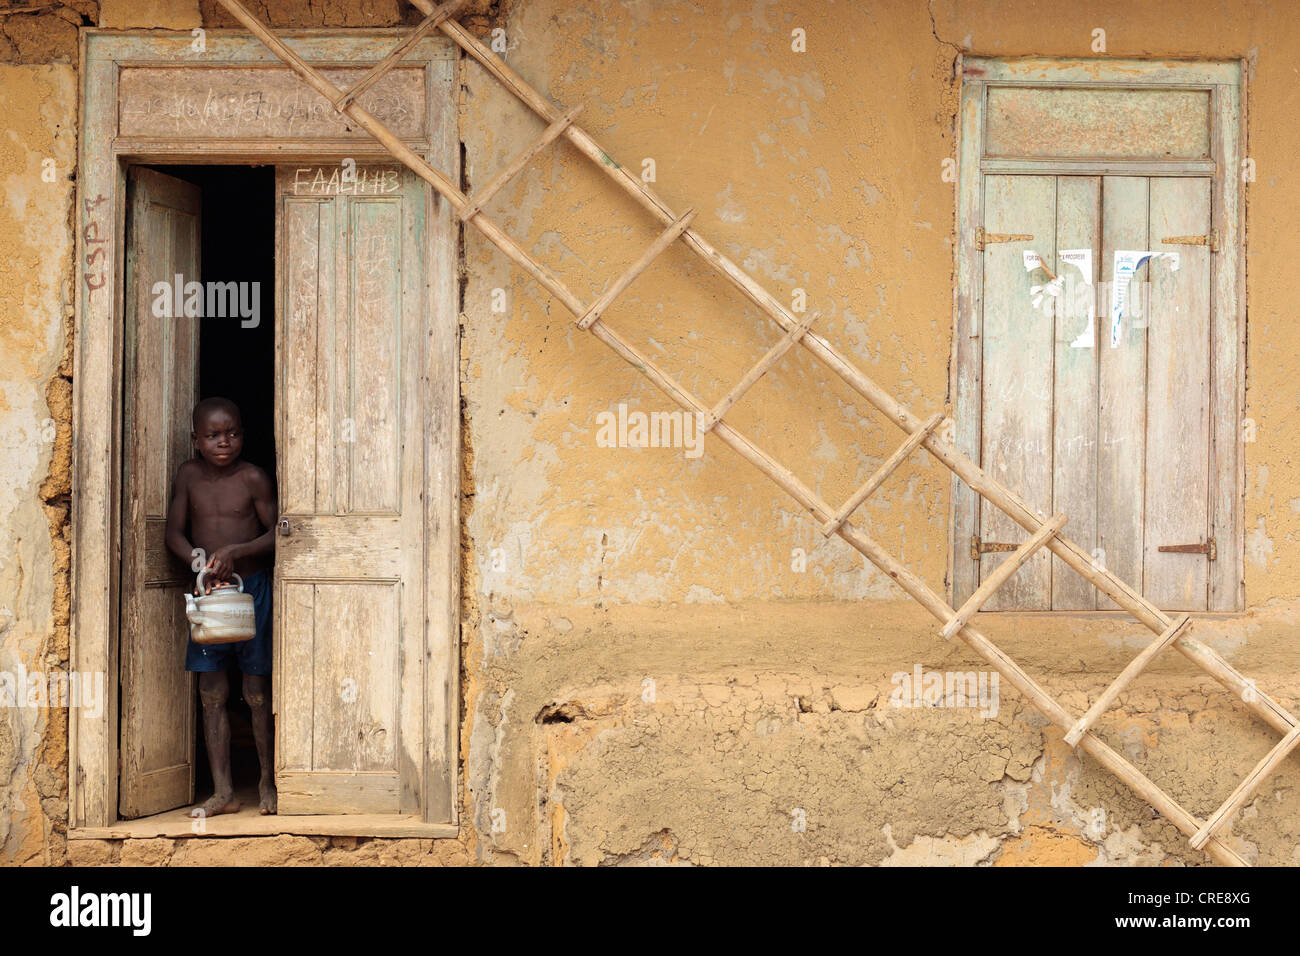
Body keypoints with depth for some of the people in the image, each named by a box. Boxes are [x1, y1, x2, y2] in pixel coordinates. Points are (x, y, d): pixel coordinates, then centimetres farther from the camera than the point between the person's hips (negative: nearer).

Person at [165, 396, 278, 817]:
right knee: (212, 694, 3)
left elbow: (277, 531, -4)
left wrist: (236, 552, -19)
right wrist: (199, 561, -15)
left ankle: (268, 783, 16)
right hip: (208, 592, 3)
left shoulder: (253, 478, -7)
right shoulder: (189, 475, 2)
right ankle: (223, 792, 8)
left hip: (251, 588, -3)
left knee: (258, 694, 2)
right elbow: (175, 533, 3)